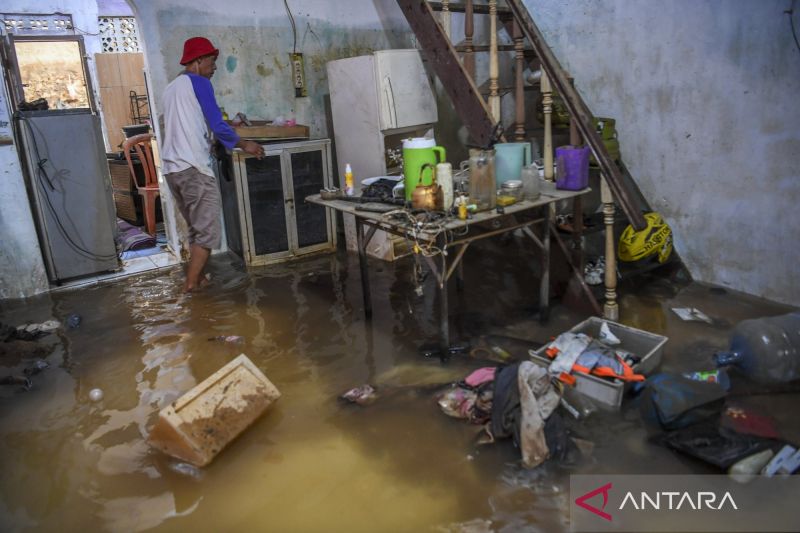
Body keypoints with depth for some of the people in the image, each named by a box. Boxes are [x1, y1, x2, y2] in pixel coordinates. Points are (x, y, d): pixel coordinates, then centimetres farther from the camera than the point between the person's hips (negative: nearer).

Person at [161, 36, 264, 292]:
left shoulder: (171, 88, 22)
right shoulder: (199, 82, -4)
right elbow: (217, 125, -9)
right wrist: (244, 144, 3)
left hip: (172, 168, 9)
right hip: (193, 168, -9)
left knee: (196, 229, 15)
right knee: (209, 230, -6)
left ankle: (197, 280, 18)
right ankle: (191, 286, -6)